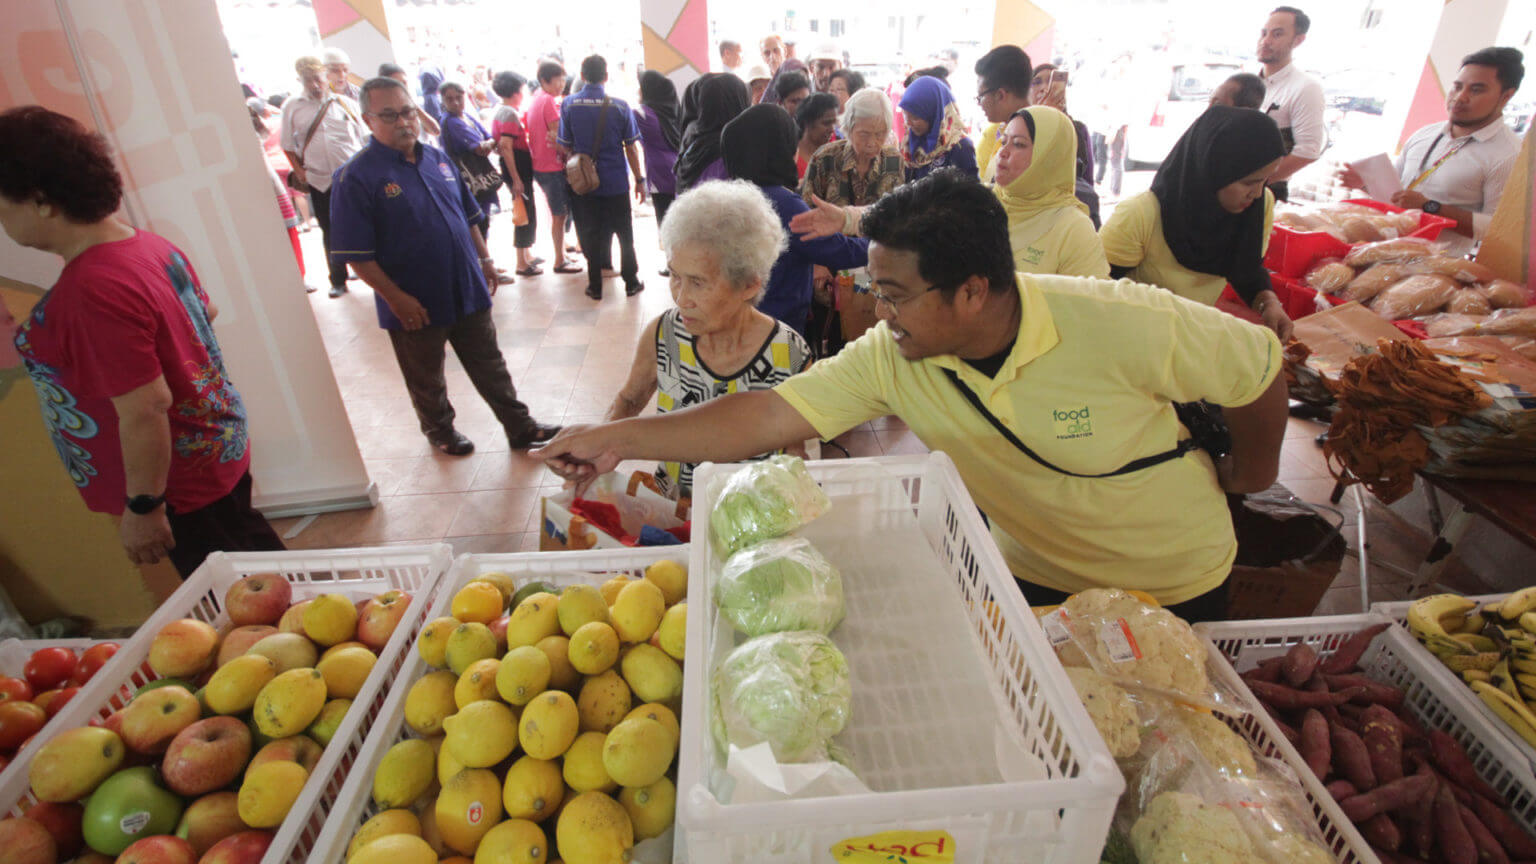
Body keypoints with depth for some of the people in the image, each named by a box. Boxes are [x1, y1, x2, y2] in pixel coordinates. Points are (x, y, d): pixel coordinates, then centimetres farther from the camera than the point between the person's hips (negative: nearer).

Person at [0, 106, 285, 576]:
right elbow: (205, 311, 19)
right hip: (222, 448, 9)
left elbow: (146, 408, -28)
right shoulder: (149, 243, 1)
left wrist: (143, 507, -19)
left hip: (181, 481, -9)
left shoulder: (92, 290, -27)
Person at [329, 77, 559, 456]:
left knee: (489, 365, 13)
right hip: (415, 304, -4)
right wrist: (396, 298, -18)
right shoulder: (357, 176, -13)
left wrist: (485, 258, 12)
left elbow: (469, 215, 17)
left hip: (467, 291, 5)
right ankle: (441, 430, 35)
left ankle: (520, 426, 23)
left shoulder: (438, 158, 6)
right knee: (427, 381, 14)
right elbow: (357, 254, -15)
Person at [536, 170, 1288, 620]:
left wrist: (1245, 474, 2)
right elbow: (771, 414, -26)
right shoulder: (889, 359, -22)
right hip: (1035, 575, 2)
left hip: (1174, 583, -1)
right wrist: (620, 438, -31)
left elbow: (1259, 366, -14)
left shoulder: (1121, 325, -31)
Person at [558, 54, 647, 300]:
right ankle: (631, 282, 17)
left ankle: (595, 286, 16)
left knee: (590, 234, 10)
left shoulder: (568, 104, -4)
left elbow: (565, 146, 1)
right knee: (624, 233, 11)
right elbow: (631, 148, -4)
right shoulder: (620, 106, -7)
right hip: (616, 181, -1)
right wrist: (639, 180, 4)